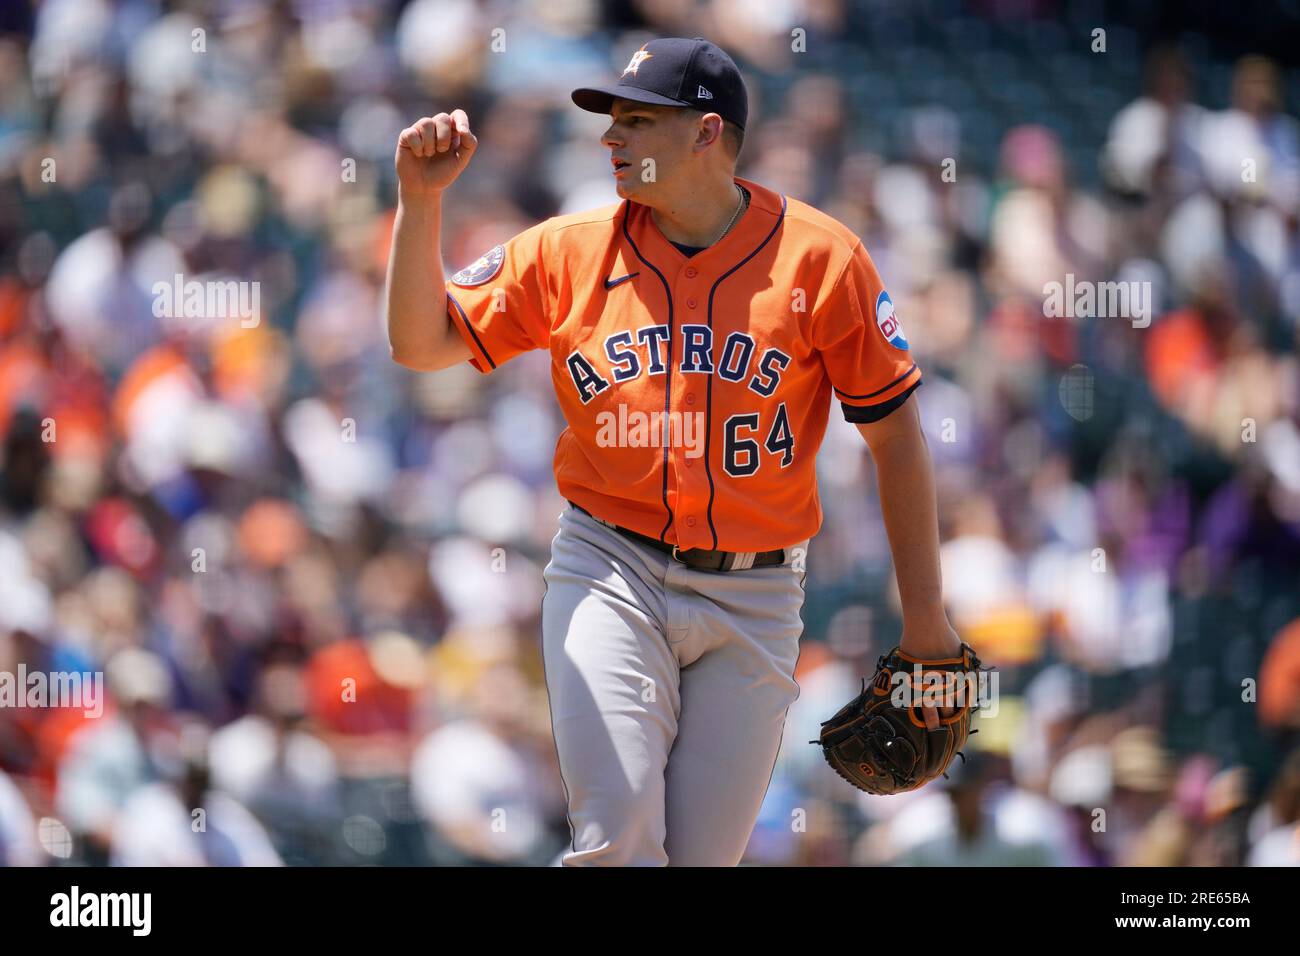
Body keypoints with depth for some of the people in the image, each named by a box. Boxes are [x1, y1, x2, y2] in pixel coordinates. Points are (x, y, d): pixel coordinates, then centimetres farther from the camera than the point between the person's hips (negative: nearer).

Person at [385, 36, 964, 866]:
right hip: (610, 573, 1)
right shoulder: (568, 252, 3)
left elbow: (896, 435, 1)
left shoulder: (819, 255, -3)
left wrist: (925, 619, 2)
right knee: (616, 841, -15)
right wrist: (421, 200, -10)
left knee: (702, 854, 1)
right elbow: (422, 344, 4)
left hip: (754, 599, -1)